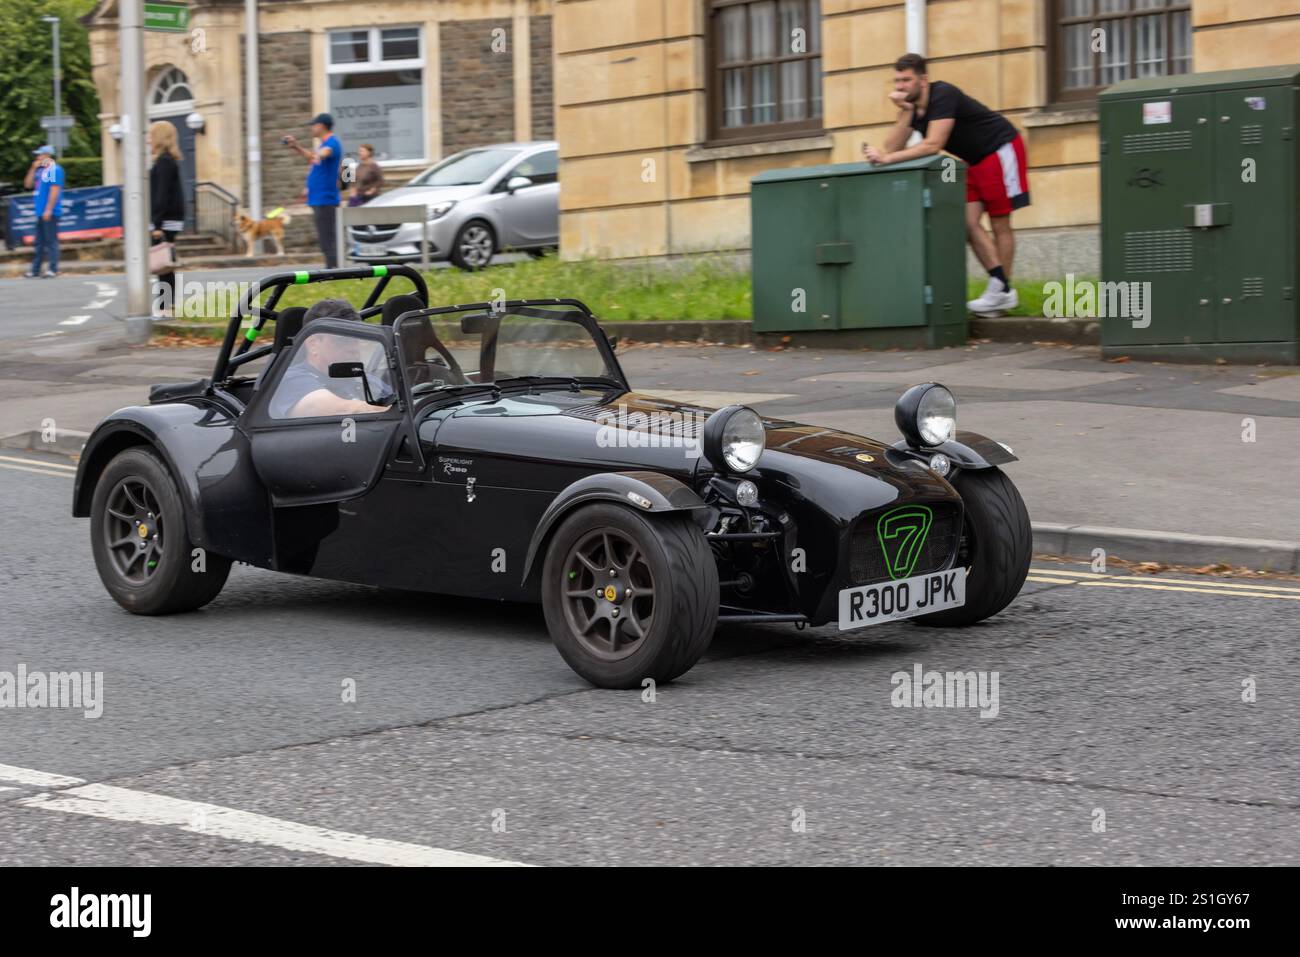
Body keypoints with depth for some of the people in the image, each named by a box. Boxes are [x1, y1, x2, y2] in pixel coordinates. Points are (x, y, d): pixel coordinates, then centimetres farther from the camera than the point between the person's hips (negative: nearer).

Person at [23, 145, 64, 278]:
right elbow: (27, 184, 17)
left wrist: (48, 209, -20)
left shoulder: (54, 170, -10)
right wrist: (33, 168, 7)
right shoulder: (40, 170, 16)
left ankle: (53, 269, -6)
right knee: (38, 243, 11)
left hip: (50, 212, -9)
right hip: (41, 212, 9)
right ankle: (35, 270, 15)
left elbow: (55, 190, -16)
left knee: (51, 241, -7)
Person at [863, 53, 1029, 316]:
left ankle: (1004, 292, 2)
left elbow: (933, 145, -35)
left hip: (1001, 149, -9)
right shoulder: (910, 106, -1)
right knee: (968, 223, 0)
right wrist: (905, 112, -23)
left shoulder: (943, 95, -26)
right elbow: (893, 148, -10)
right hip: (975, 161, 9)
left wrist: (888, 158, -36)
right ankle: (999, 285, 3)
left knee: (999, 224, -4)